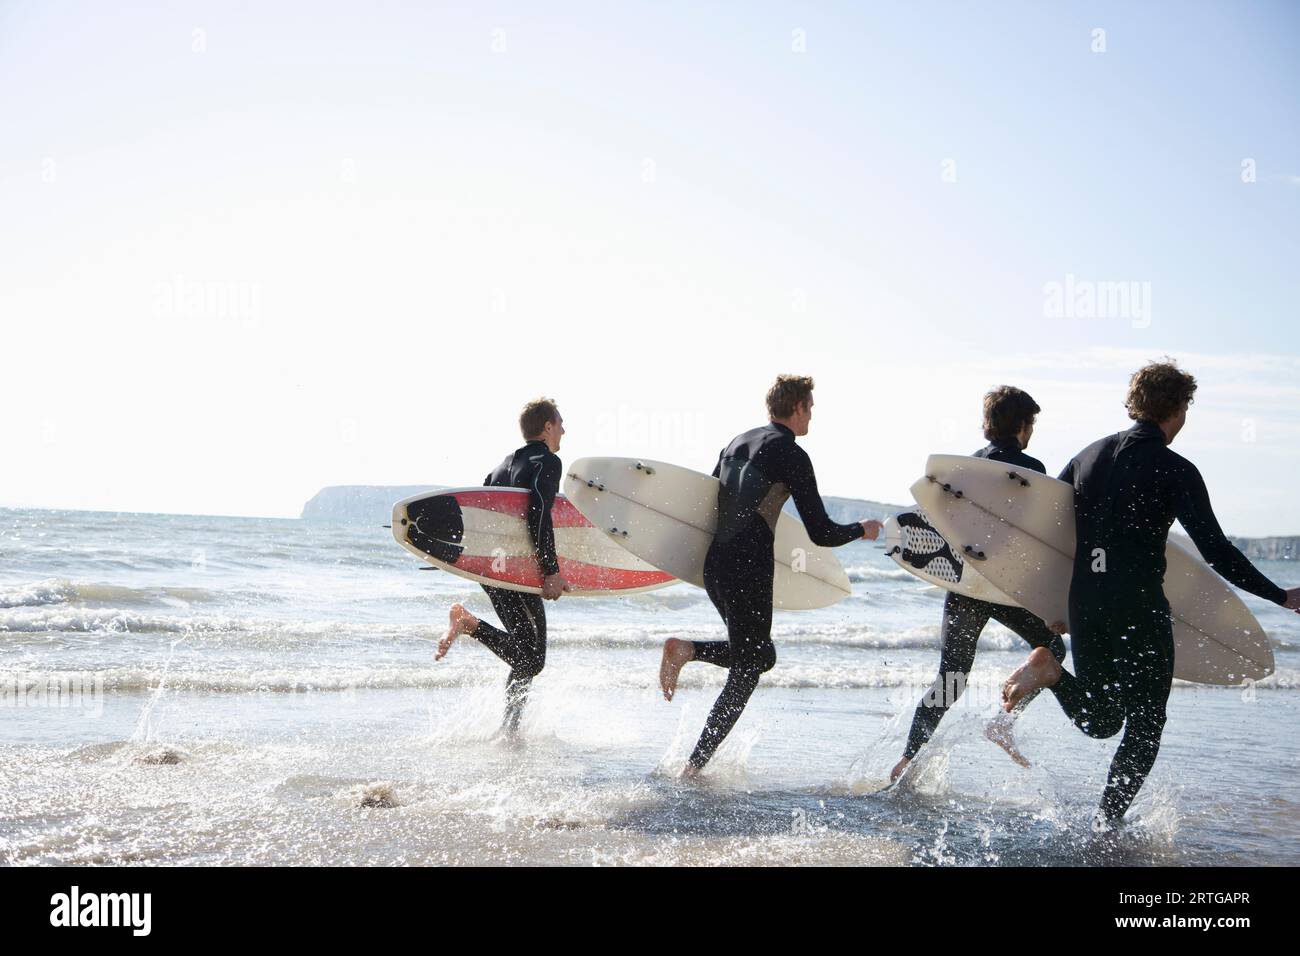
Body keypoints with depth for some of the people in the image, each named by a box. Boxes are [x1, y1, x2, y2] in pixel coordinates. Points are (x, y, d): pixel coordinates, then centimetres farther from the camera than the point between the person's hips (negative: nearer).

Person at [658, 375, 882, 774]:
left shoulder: (737, 442, 15)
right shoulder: (791, 455, -8)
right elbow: (821, 534, -9)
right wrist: (862, 530, 11)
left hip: (715, 566, 7)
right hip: (749, 572, -7)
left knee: (762, 655, 23)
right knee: (745, 675, 2)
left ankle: (685, 649, 1)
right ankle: (695, 766, -5)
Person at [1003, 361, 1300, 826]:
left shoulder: (1089, 455, 10)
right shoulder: (1176, 471, -8)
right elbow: (1217, 553, -13)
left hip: (1084, 604, 6)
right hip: (1140, 609, -5)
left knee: (1099, 723, 16)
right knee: (1143, 729, 7)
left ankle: (1047, 669, -11)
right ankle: (1105, 829, -1)